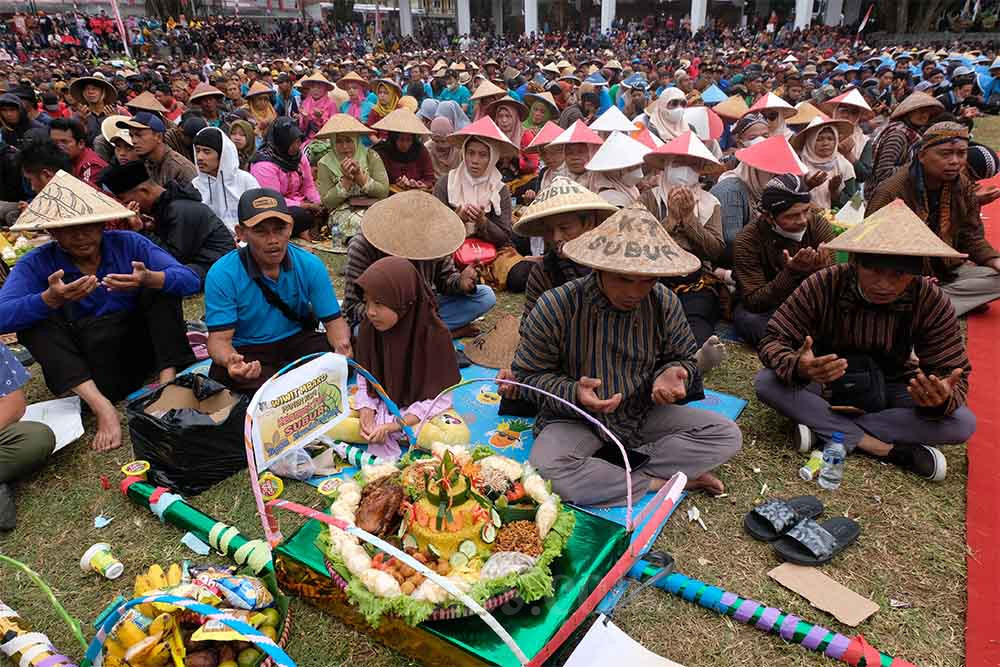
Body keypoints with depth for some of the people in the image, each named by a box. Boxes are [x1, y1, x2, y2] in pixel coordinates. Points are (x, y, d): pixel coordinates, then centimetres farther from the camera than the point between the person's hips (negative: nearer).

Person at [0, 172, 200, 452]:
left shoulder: (128, 244, -6)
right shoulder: (36, 264, -5)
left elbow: (190, 280, -18)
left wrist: (148, 279, -38)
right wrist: (51, 299, -38)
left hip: (141, 349, 0)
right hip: (81, 366, 1)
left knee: (162, 285, -15)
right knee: (32, 323, -20)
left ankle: (167, 380, -25)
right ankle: (101, 405, -34)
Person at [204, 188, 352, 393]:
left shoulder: (310, 265, -9)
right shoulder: (222, 275, -15)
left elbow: (333, 320, -8)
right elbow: (219, 339, -16)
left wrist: (342, 345, -33)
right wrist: (229, 360, -42)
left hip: (297, 340, 2)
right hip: (246, 351, -1)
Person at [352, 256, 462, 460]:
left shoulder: (435, 334, -23)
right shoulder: (369, 326, -10)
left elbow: (438, 399, -19)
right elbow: (364, 379, -2)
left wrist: (393, 426, -26)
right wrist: (366, 417, -20)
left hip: (420, 408, -3)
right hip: (379, 403, 4)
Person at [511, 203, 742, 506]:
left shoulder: (665, 303, -8)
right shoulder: (555, 306, -19)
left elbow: (683, 357, 7)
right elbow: (529, 375, -10)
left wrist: (672, 373, -19)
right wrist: (574, 393, -29)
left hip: (643, 414, 4)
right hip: (575, 420, -3)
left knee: (727, 435, -13)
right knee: (548, 473, -34)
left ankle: (599, 472, -16)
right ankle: (661, 482, -15)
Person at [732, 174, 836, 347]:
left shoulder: (818, 224, -10)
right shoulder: (748, 241, -20)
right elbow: (753, 302, -24)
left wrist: (822, 268, -36)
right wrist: (791, 272, -37)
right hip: (763, 307, -2)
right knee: (750, 323, -35)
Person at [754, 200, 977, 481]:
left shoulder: (931, 302, -19)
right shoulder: (822, 286, -24)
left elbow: (954, 371, -15)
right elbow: (773, 341, -24)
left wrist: (942, 398, -41)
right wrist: (798, 367, -48)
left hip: (890, 389, 2)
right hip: (825, 382, -1)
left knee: (963, 423, -25)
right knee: (766, 382, -30)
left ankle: (825, 427, -24)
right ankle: (884, 447, -26)